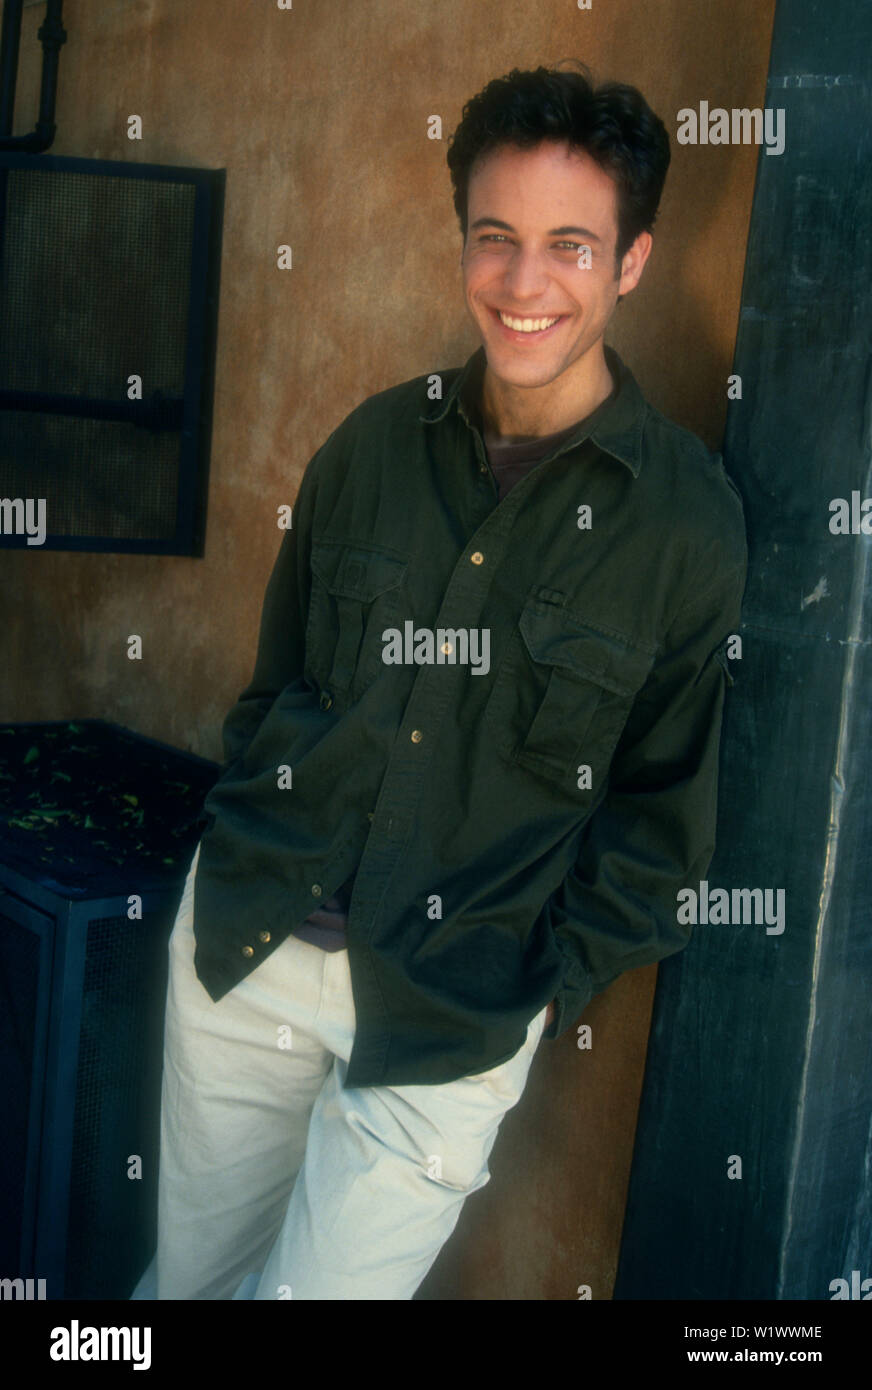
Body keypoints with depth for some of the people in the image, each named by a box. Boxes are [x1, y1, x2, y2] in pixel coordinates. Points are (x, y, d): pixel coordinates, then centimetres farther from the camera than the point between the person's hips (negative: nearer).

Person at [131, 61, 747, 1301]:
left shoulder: (687, 515, -9)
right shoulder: (376, 444, 0)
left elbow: (662, 812, -2)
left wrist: (545, 988, -4)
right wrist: (247, 855, 4)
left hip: (449, 1018, -3)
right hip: (246, 943, 4)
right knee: (188, 1277, 19)